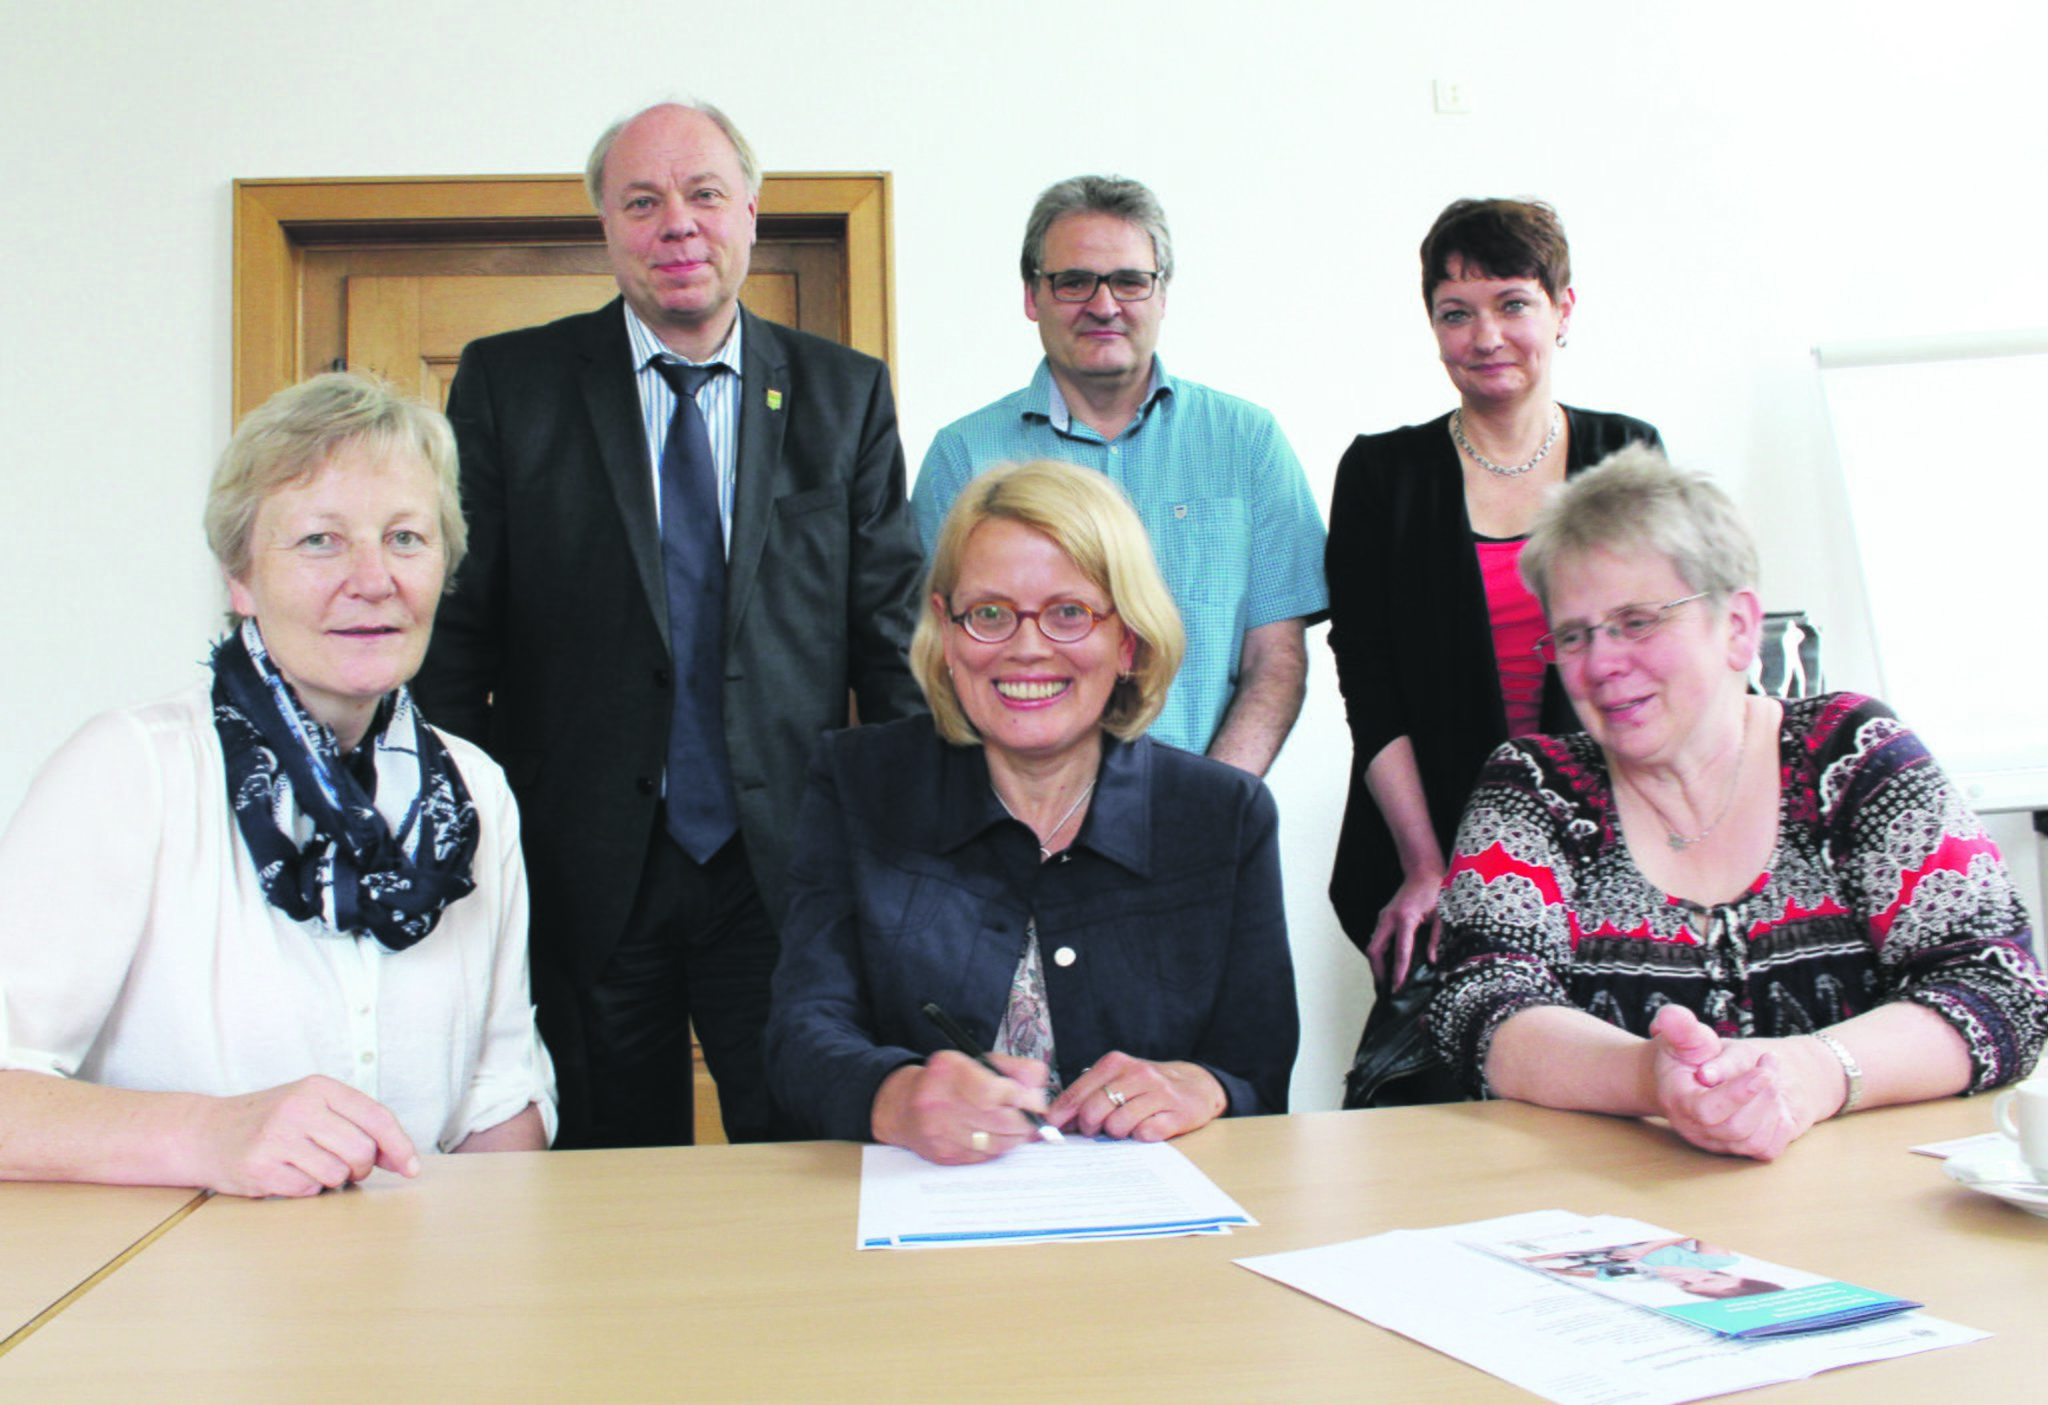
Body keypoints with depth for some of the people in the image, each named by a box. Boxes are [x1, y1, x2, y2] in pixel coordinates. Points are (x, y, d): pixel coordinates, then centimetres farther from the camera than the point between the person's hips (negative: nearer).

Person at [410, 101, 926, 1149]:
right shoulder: (508, 384, 4)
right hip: (583, 876, 0)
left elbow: (892, 628, 5)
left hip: (788, 867, 0)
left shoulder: (846, 394, 6)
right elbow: (458, 631, 4)